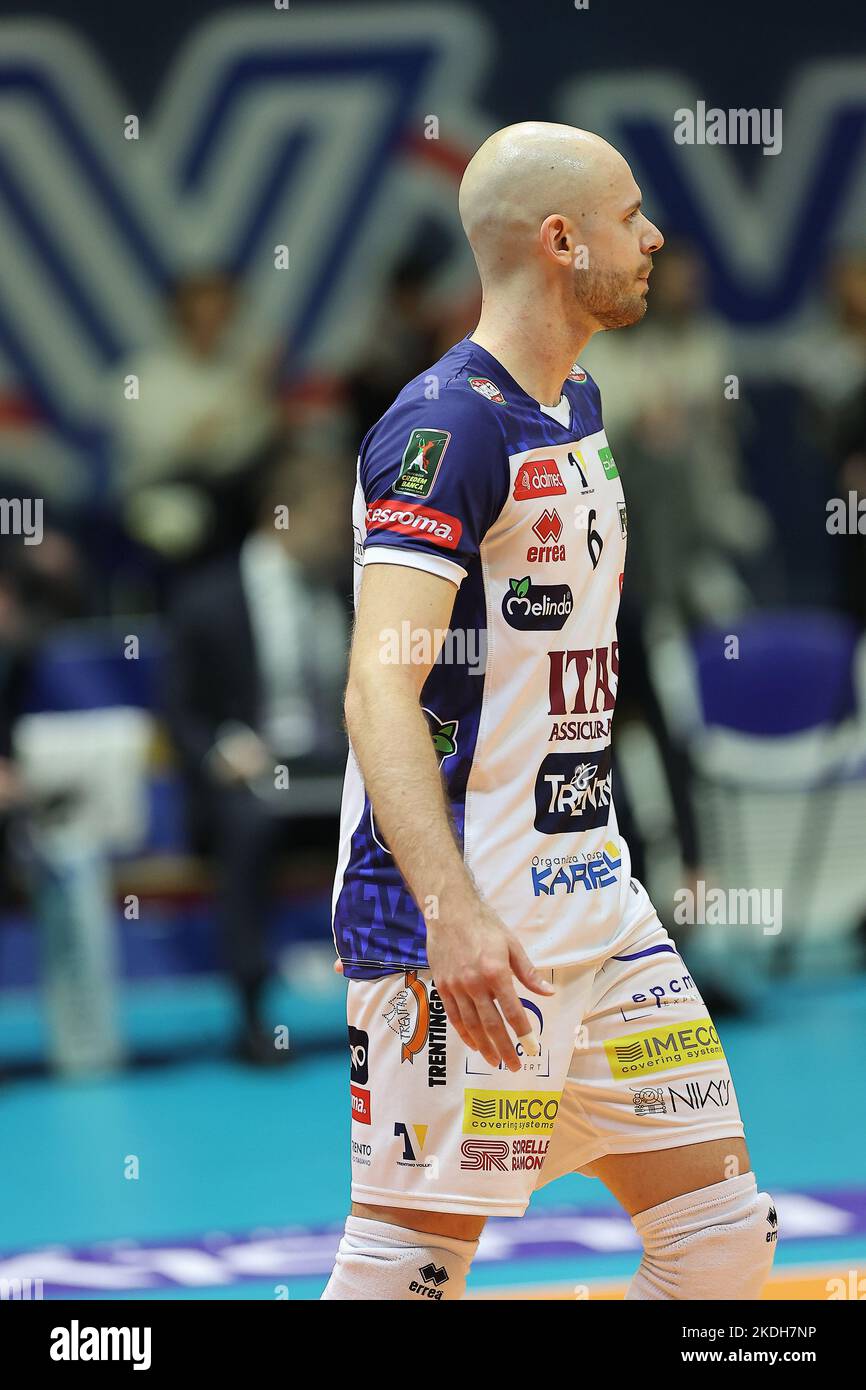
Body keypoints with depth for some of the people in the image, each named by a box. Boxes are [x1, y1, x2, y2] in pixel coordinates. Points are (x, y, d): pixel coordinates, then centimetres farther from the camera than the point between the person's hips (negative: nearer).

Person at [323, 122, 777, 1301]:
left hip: (592, 899, 9)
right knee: (413, 1258, -7)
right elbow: (380, 692, -24)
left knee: (724, 1232, 5)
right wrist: (452, 911, -34)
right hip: (465, 924, -9)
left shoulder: (576, 408, 15)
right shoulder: (448, 425, -14)